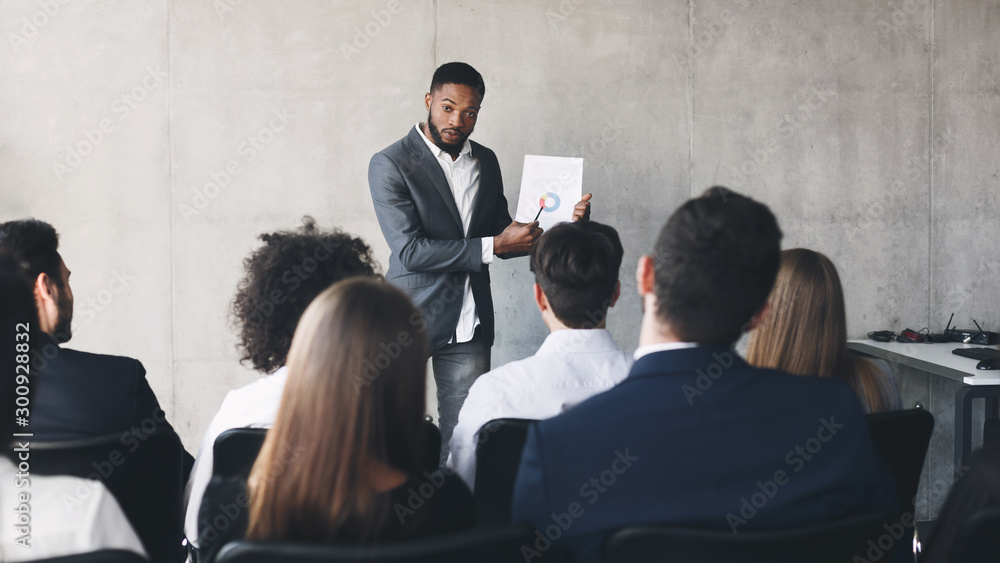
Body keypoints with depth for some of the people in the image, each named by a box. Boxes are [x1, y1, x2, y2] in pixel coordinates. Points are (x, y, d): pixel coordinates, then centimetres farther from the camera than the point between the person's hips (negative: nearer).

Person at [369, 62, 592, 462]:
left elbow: (502, 238, 17)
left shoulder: (486, 161, 11)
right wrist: (493, 246, -18)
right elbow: (409, 250, -16)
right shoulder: (390, 165, -8)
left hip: (470, 323, 5)